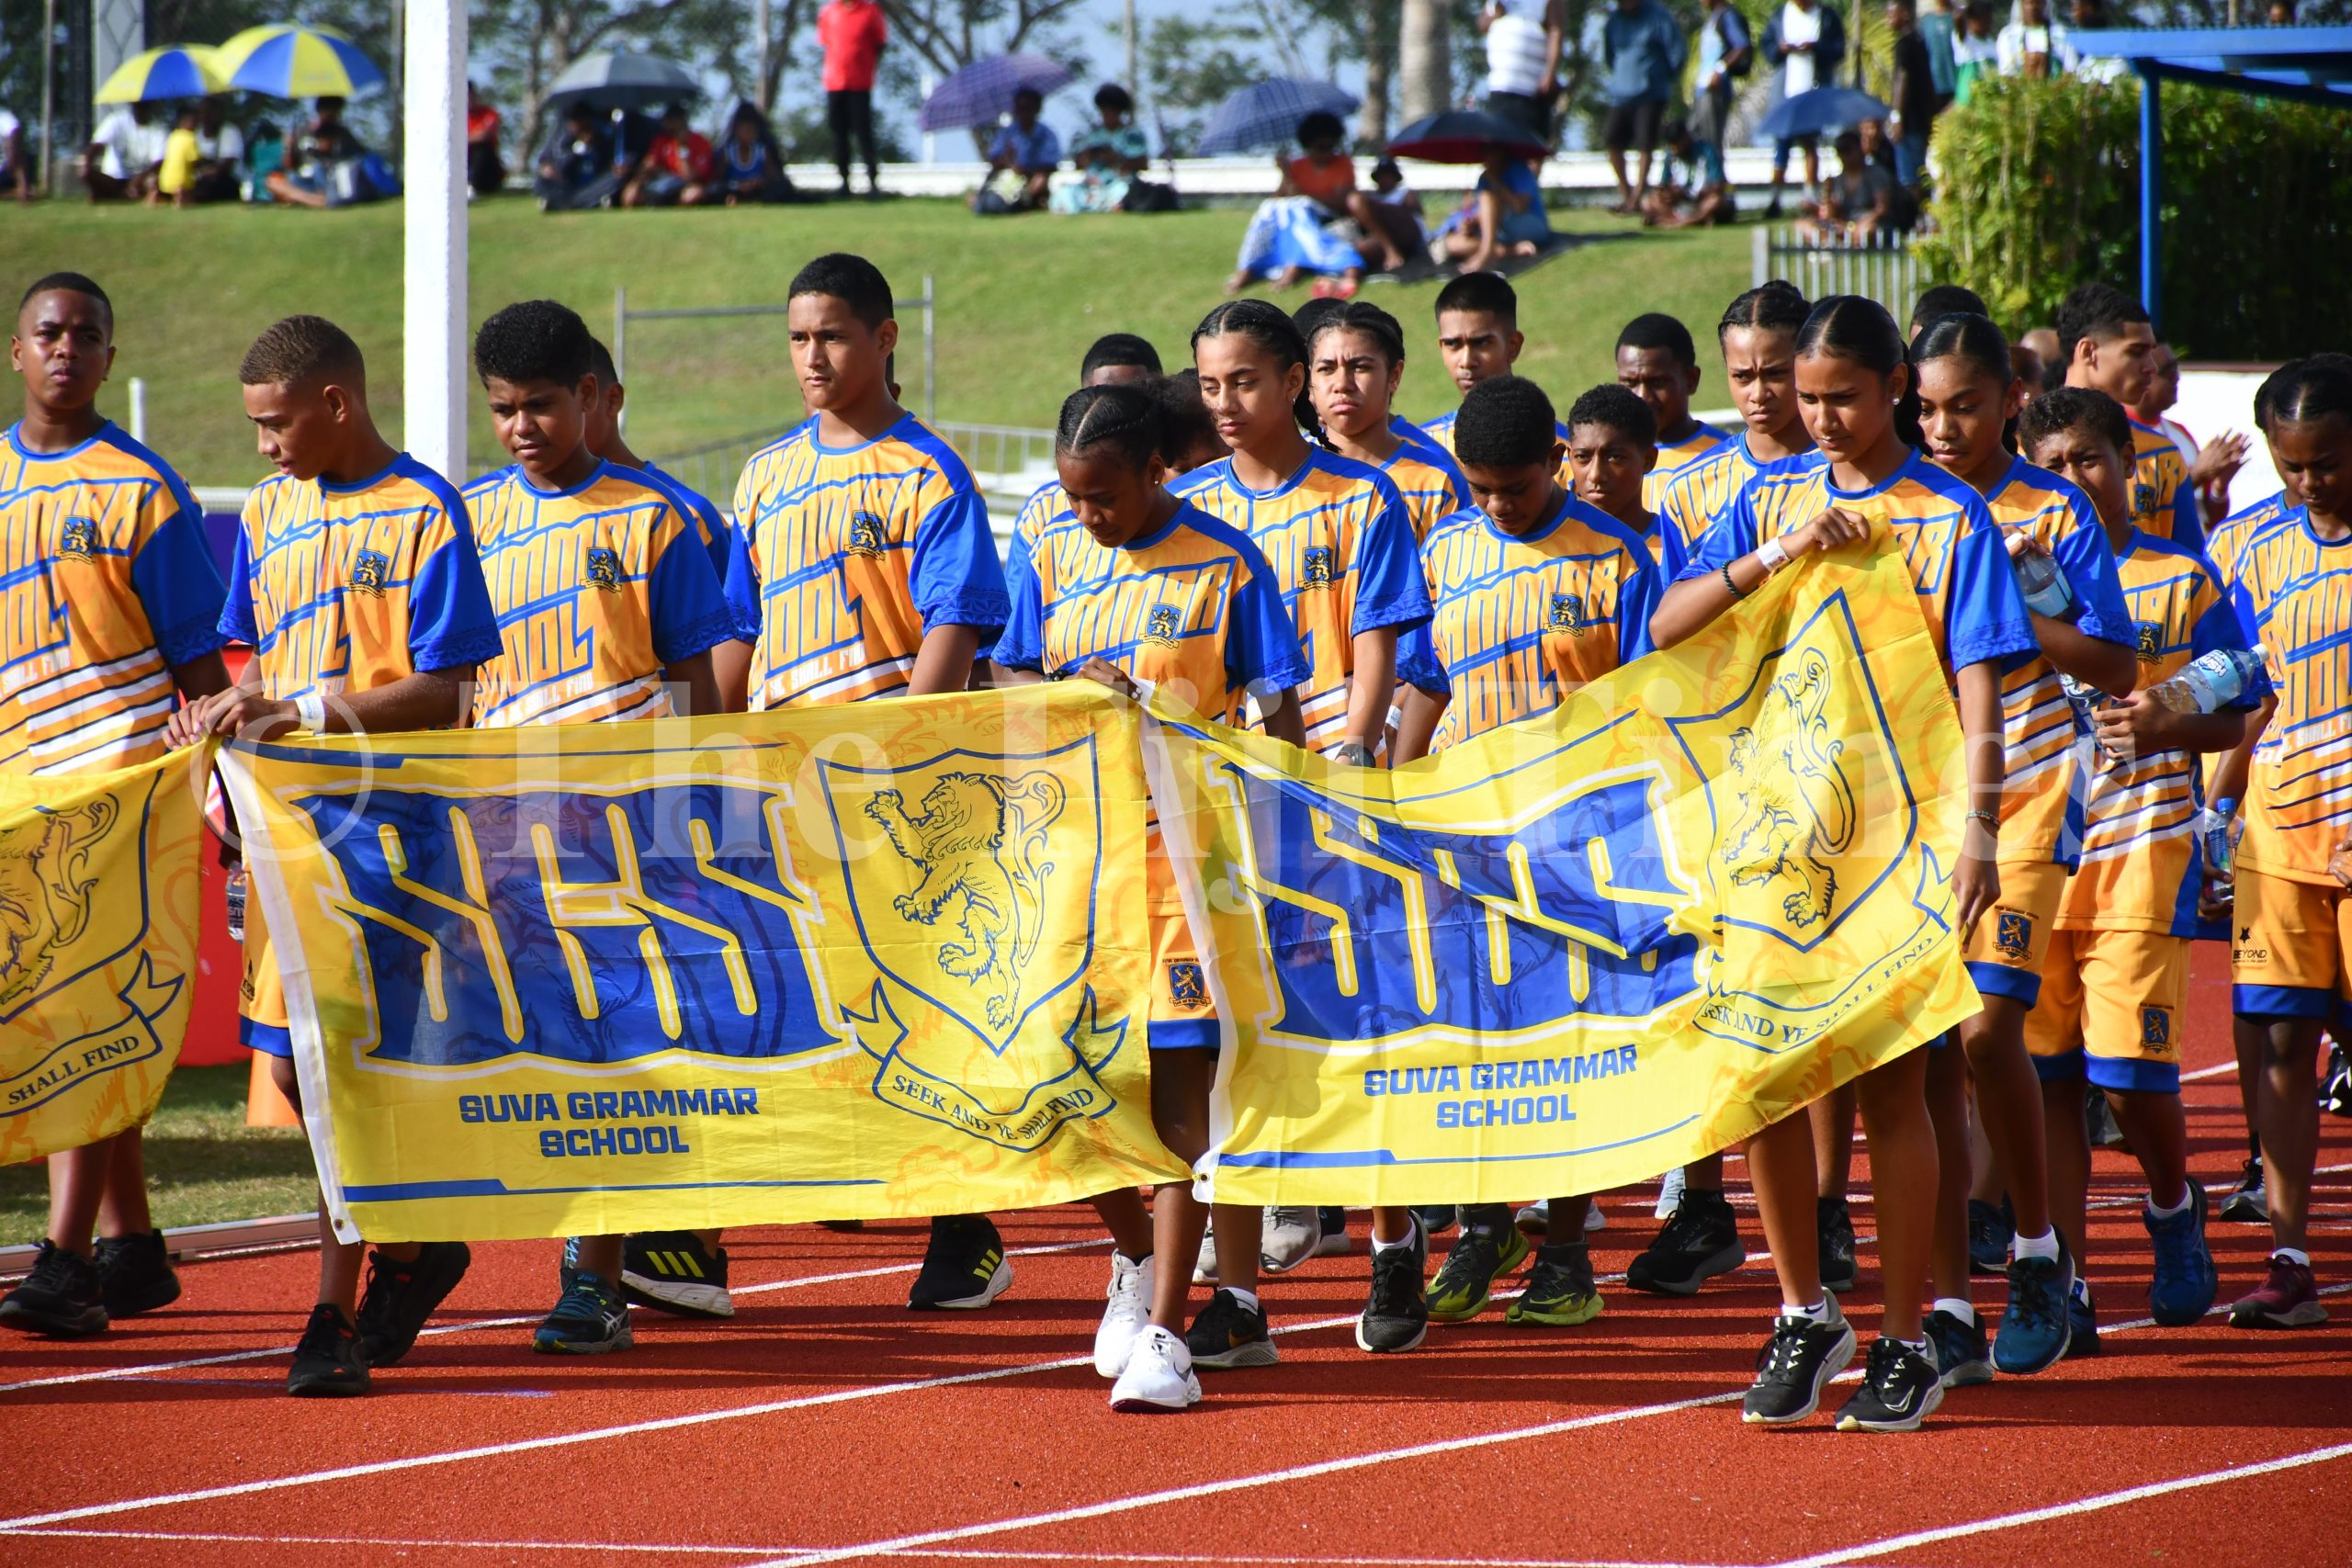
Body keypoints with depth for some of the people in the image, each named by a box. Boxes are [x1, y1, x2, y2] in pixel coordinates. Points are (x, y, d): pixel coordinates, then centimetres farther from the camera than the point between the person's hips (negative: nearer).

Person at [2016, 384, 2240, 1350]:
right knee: (2048, 1073, -2)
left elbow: (2236, 716, 5)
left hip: (2142, 846, -3)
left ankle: (2174, 1207, 21)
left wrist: (2166, 727, -13)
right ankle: (2063, 1286, 2)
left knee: (2128, 1070, -10)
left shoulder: (2181, 581, 5)